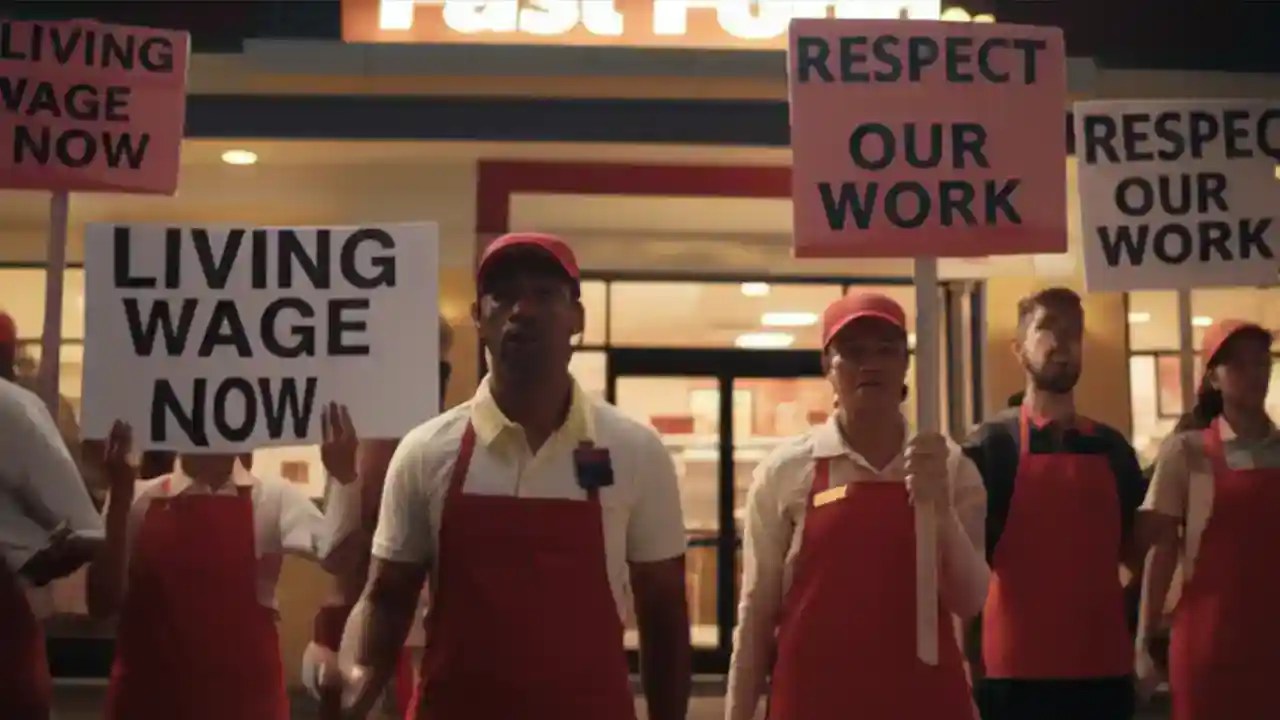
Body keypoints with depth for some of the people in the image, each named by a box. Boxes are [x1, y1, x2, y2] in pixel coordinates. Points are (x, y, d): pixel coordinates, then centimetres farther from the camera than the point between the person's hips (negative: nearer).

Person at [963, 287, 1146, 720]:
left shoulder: (1113, 448, 10)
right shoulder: (990, 446, -3)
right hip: (1015, 674, -4)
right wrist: (973, 667, -9)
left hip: (1105, 669, 4)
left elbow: (1139, 554, 18)